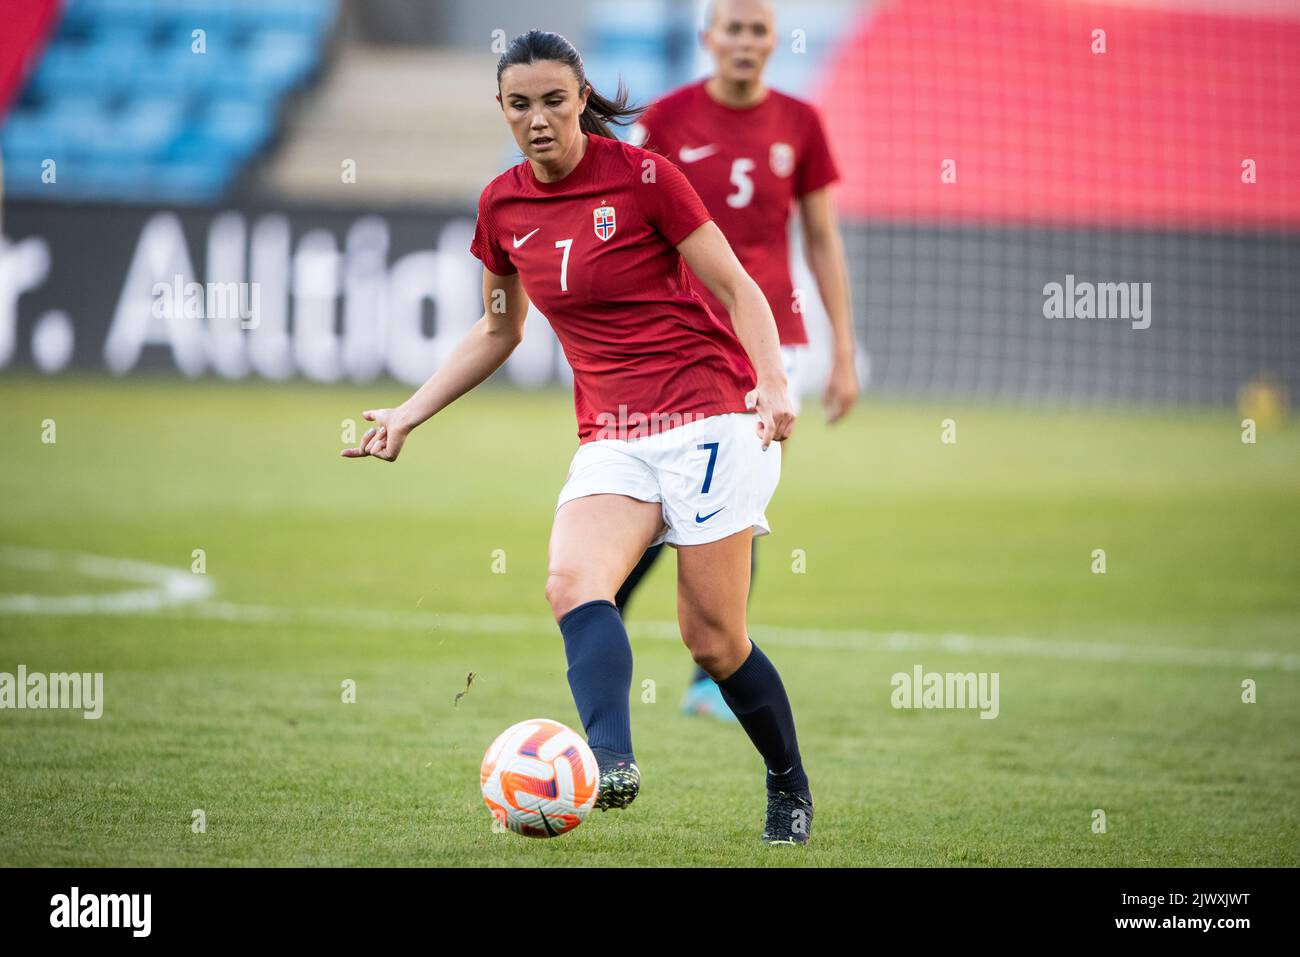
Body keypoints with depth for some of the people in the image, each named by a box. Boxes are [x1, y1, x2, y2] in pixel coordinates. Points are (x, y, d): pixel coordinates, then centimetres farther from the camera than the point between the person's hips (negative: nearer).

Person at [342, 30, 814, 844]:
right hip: (611, 435, 5)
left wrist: (773, 383, -18)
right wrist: (407, 416, 17)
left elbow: (738, 290, -3)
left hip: (706, 417, -5)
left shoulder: (643, 177, -7)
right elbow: (498, 333, 23)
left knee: (713, 640, -6)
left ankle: (792, 792, 17)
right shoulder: (503, 207, 8)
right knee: (572, 580, -26)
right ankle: (611, 762, -46)